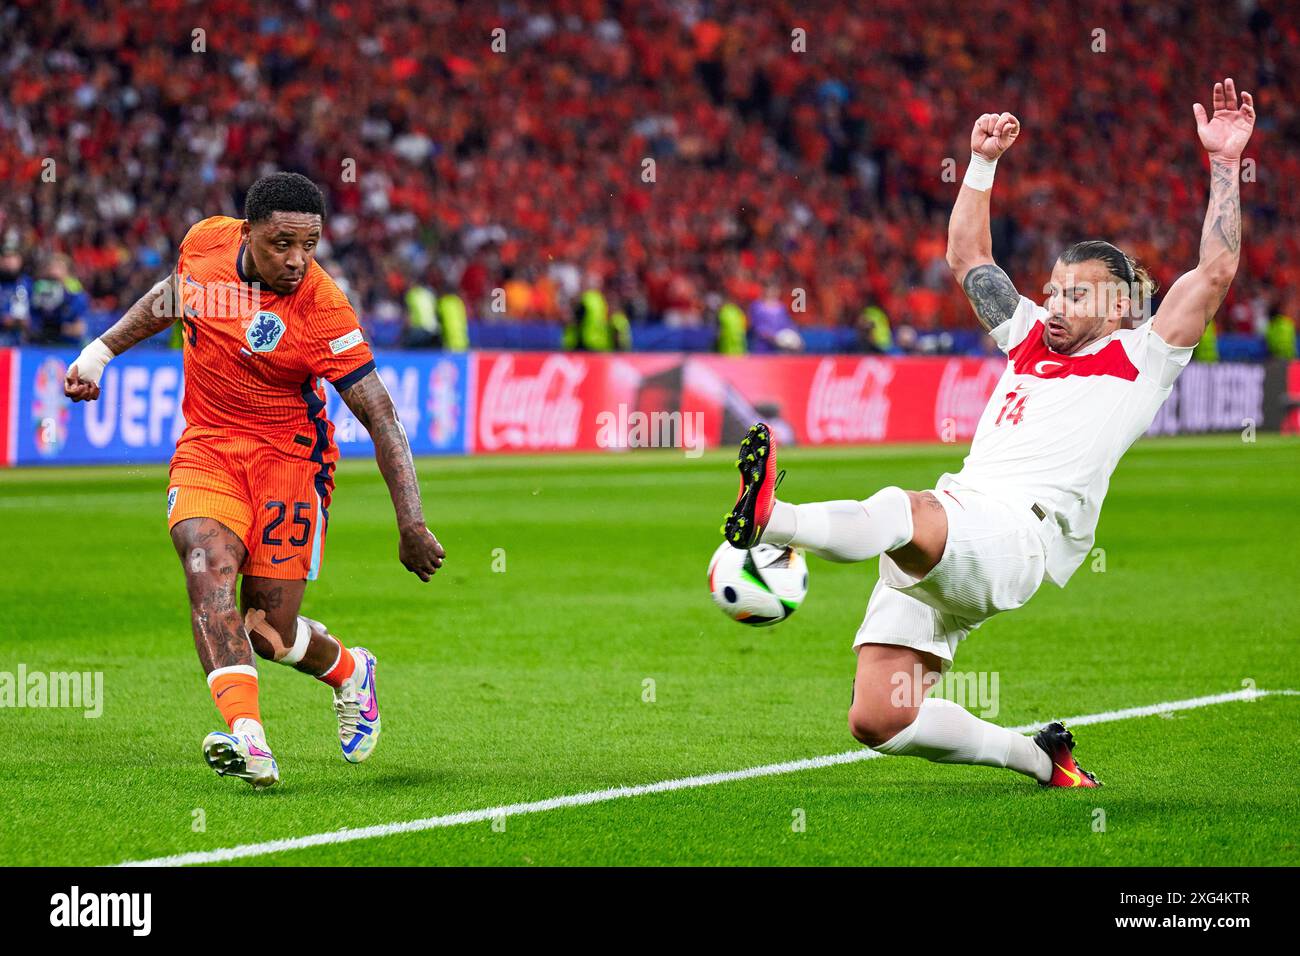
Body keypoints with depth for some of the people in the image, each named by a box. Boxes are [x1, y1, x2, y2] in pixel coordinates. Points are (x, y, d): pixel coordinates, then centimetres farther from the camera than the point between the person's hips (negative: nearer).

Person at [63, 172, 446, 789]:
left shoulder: (321, 309, -22)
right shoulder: (205, 242, -8)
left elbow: (379, 416, -19)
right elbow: (171, 295, 17)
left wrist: (412, 525, -23)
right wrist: (100, 351, 17)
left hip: (289, 455, -3)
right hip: (206, 446, 3)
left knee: (268, 634, -5)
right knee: (208, 566, -26)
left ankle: (348, 670, 33)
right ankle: (246, 737, -41)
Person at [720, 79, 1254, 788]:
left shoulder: (1140, 360, 12)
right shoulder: (1029, 338, 30)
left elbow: (1214, 273, 4)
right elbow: (967, 258, 41)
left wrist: (1224, 164, 3)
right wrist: (983, 160, 36)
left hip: (1018, 534, -7)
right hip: (949, 522, 7)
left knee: (905, 515, -40)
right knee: (877, 720, -7)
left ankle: (770, 519, -63)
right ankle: (1039, 758, 8)